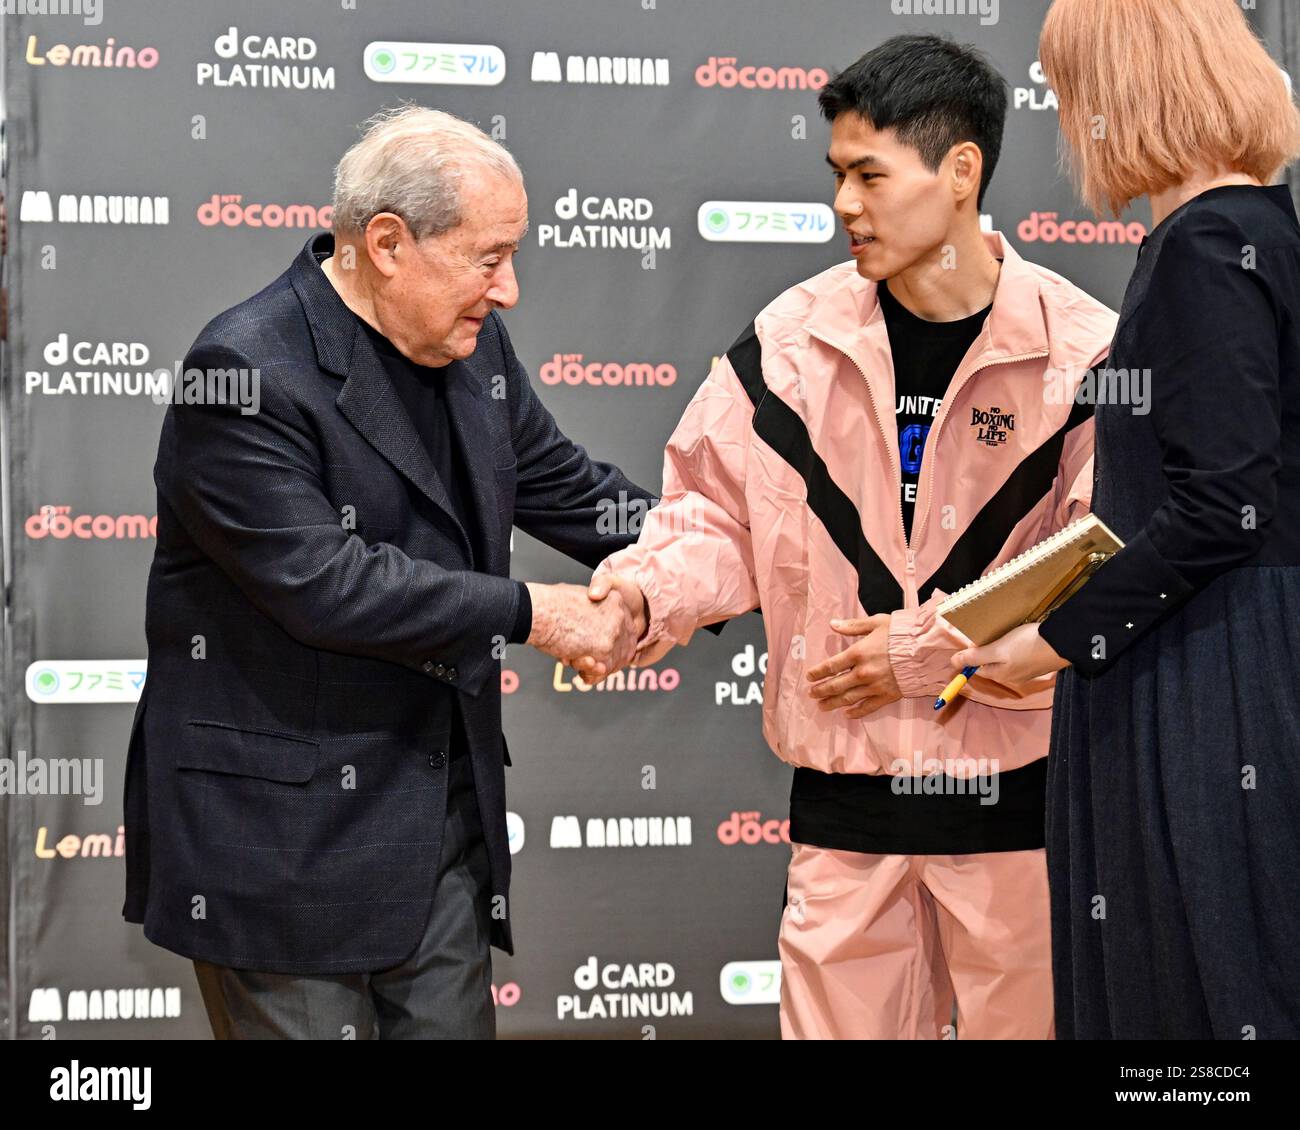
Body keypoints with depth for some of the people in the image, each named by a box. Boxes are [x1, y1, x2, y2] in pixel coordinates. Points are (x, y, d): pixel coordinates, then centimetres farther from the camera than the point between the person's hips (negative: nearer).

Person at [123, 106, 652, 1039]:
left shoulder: (470, 345, 8)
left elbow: (565, 485, 19)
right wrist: (528, 614, -17)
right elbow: (322, 583, -23)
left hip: (443, 820, 8)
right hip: (286, 838, -7)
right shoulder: (246, 373, -18)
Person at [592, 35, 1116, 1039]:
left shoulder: (1081, 353, -8)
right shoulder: (794, 339, 1)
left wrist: (930, 653, -12)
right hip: (846, 798, 2)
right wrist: (643, 596, -13)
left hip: (1018, 801, -2)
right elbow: (719, 516, 7)